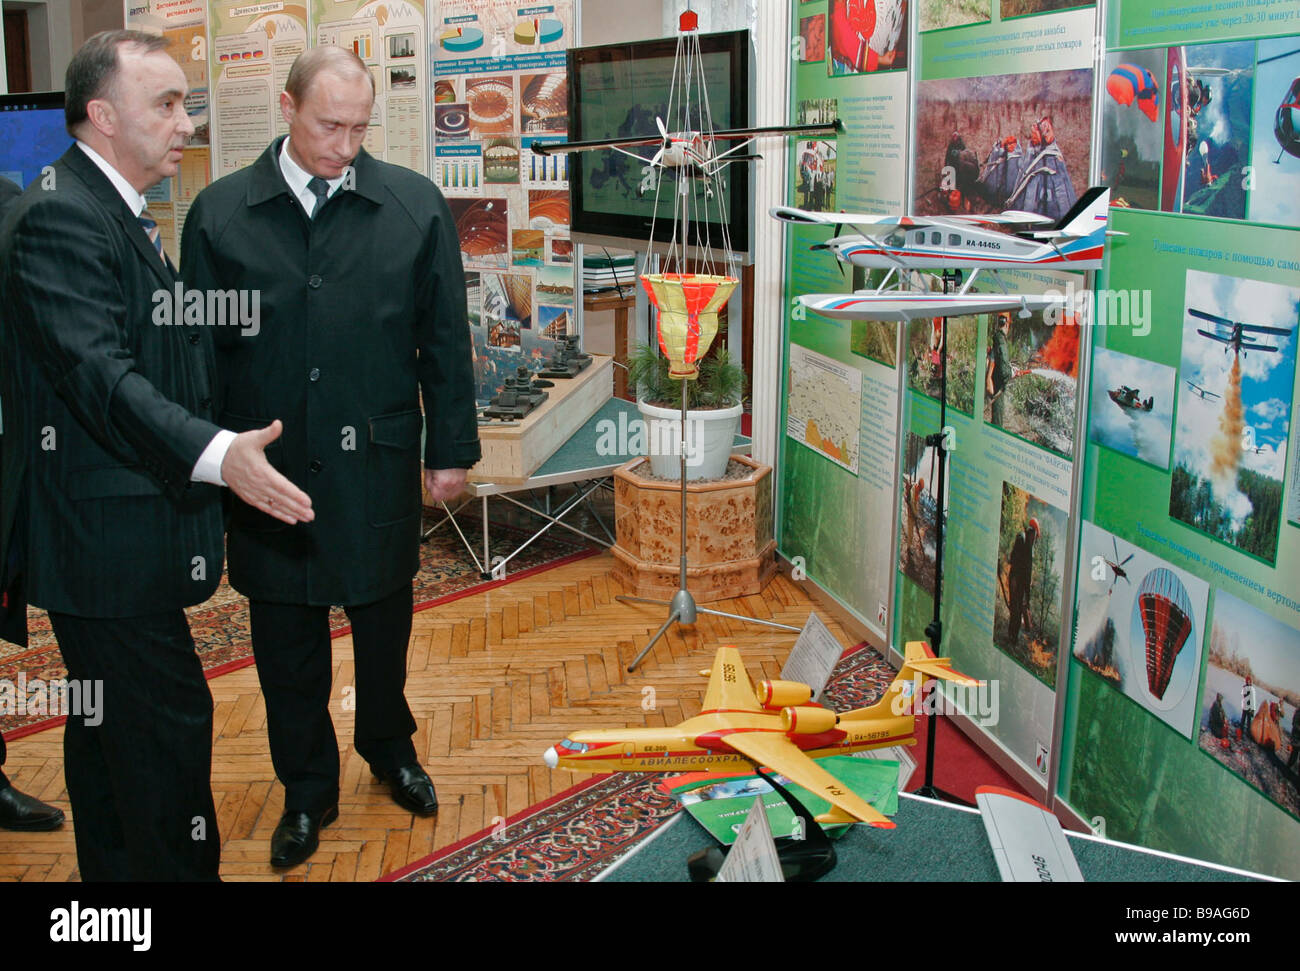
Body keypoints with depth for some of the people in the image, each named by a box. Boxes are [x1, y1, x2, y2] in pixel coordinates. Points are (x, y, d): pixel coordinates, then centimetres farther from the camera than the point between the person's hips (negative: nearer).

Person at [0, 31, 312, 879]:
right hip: (104, 533, -11)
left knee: (109, 725, 20)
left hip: (113, 533, 11)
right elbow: (100, 374, -29)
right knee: (169, 720, -5)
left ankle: (114, 869, 34)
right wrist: (215, 454, -41)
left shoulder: (119, 213, 15)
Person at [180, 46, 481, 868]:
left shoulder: (416, 206, -2)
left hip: (379, 465, 0)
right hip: (268, 470, 0)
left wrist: (452, 448, 3)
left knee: (385, 624, 17)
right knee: (287, 644, 12)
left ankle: (390, 748, 42)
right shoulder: (220, 213, -2)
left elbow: (445, 339, 2)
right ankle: (308, 791, 31)